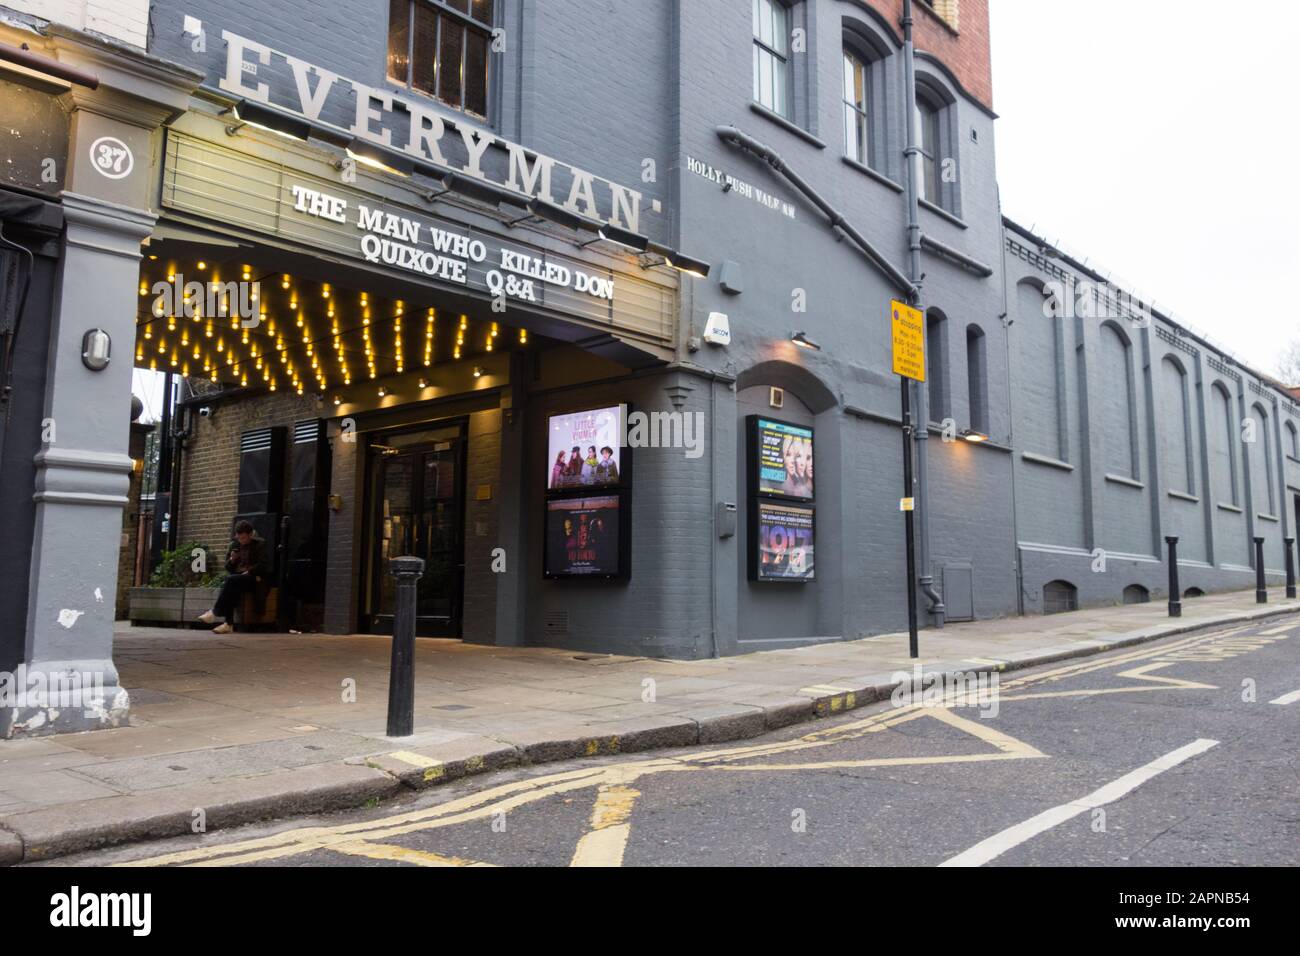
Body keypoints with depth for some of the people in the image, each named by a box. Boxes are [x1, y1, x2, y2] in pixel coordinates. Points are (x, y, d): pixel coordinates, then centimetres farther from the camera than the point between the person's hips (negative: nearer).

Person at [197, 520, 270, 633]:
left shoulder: (260, 544, 3)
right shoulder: (234, 544, 17)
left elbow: (262, 566, -4)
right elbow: (228, 567, 17)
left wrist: (248, 571, -15)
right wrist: (232, 560, -4)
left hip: (253, 578, -4)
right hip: (236, 576, 4)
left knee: (232, 580, -34)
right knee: (231, 588, -33)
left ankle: (215, 611, -31)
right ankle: (228, 623, -39)